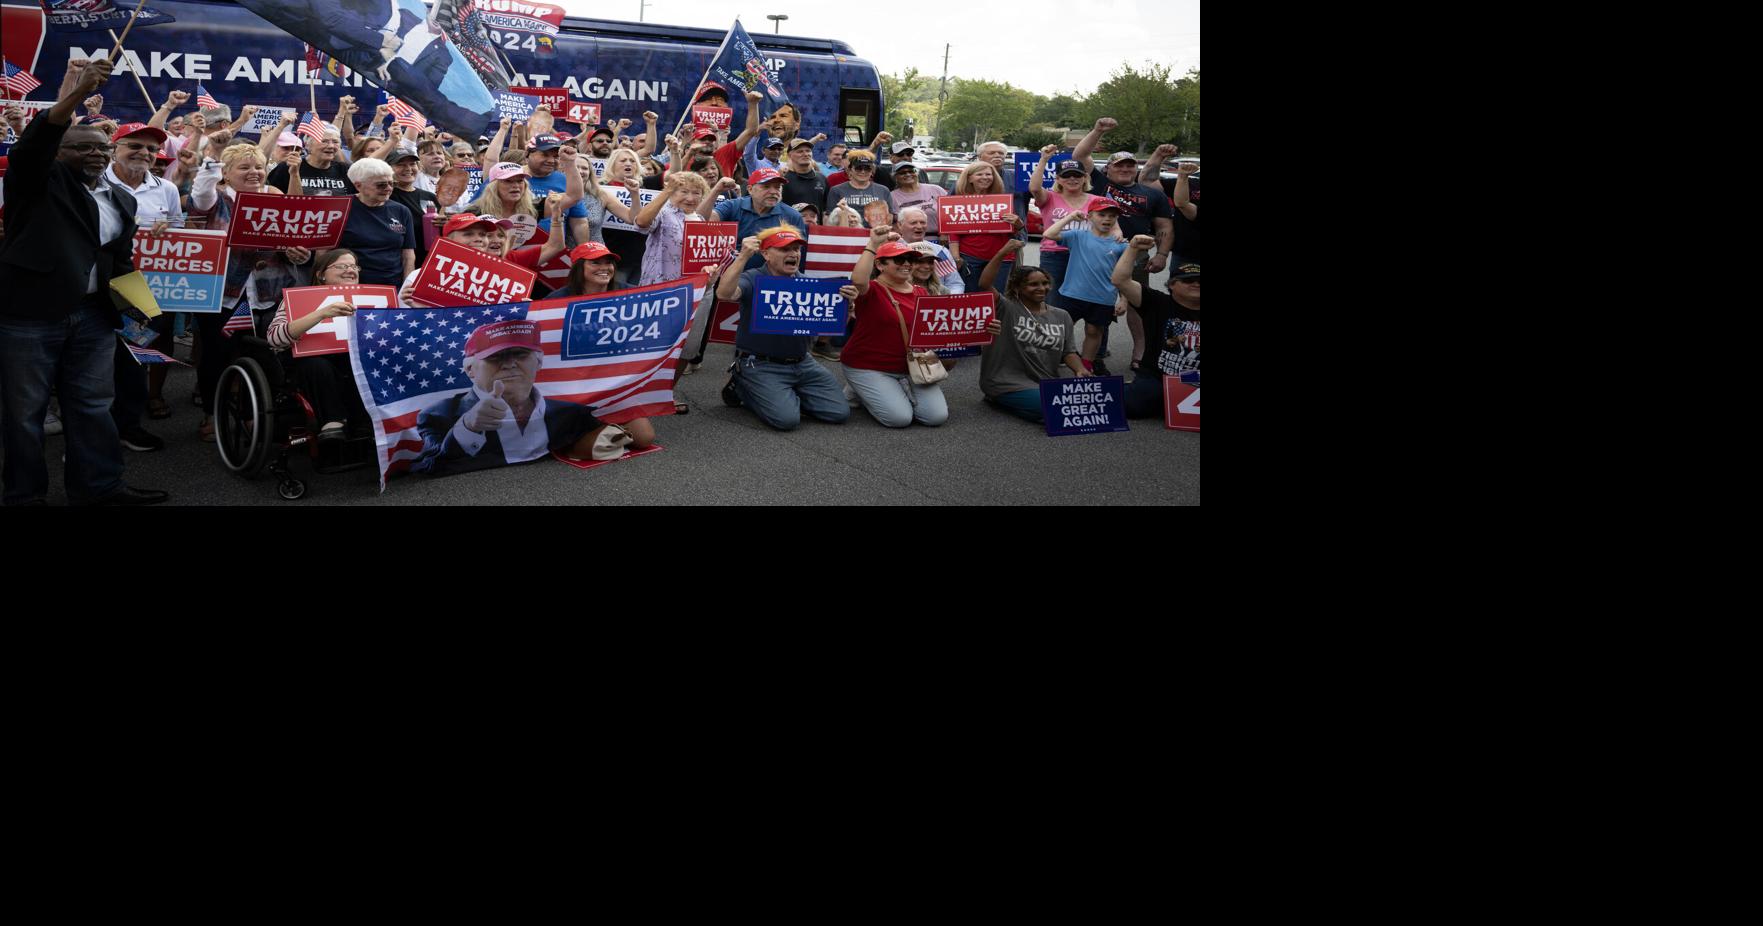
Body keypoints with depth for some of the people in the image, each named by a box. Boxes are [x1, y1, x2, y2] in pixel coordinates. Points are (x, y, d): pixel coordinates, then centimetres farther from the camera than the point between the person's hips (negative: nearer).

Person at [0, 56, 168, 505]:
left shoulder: (122, 199, 18)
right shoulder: (40, 181, -1)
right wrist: (75, 95, -33)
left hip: (94, 315, 6)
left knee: (93, 404, 10)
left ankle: (99, 485, 18)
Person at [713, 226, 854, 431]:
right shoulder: (753, 280, -8)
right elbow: (724, 294, -30)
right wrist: (742, 258, -37)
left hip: (802, 363, 6)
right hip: (761, 365, -6)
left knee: (839, 413, -3)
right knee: (786, 419, -24)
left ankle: (789, 394, 20)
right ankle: (744, 389, 7)